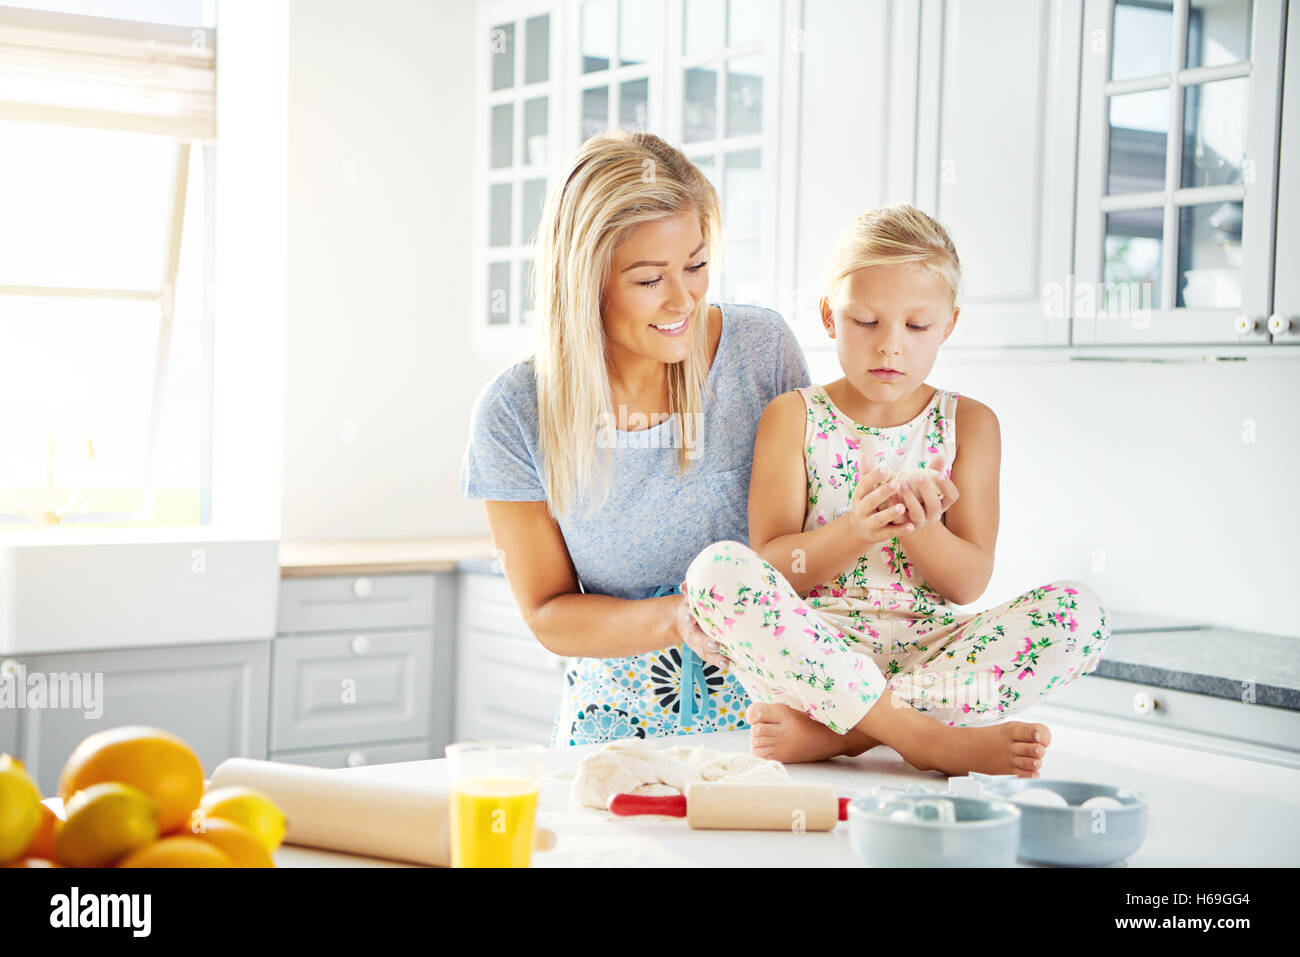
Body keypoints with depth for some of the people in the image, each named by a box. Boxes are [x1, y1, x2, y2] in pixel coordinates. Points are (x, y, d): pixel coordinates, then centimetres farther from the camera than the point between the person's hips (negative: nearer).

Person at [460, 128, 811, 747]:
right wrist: (676, 619, -20)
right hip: (619, 718, 0)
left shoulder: (762, 349, -6)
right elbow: (547, 615, -2)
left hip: (767, 711, 0)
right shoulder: (513, 416, -9)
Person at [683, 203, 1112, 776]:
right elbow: (771, 567, -5)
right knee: (717, 568, -30)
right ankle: (928, 736, -32)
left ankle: (829, 732, -28)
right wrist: (855, 531, -24)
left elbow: (969, 582, 2)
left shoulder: (969, 424, 9)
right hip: (811, 653, -2)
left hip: (927, 652, 2)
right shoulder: (792, 418, 5)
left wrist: (916, 528, -20)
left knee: (1078, 611, -22)